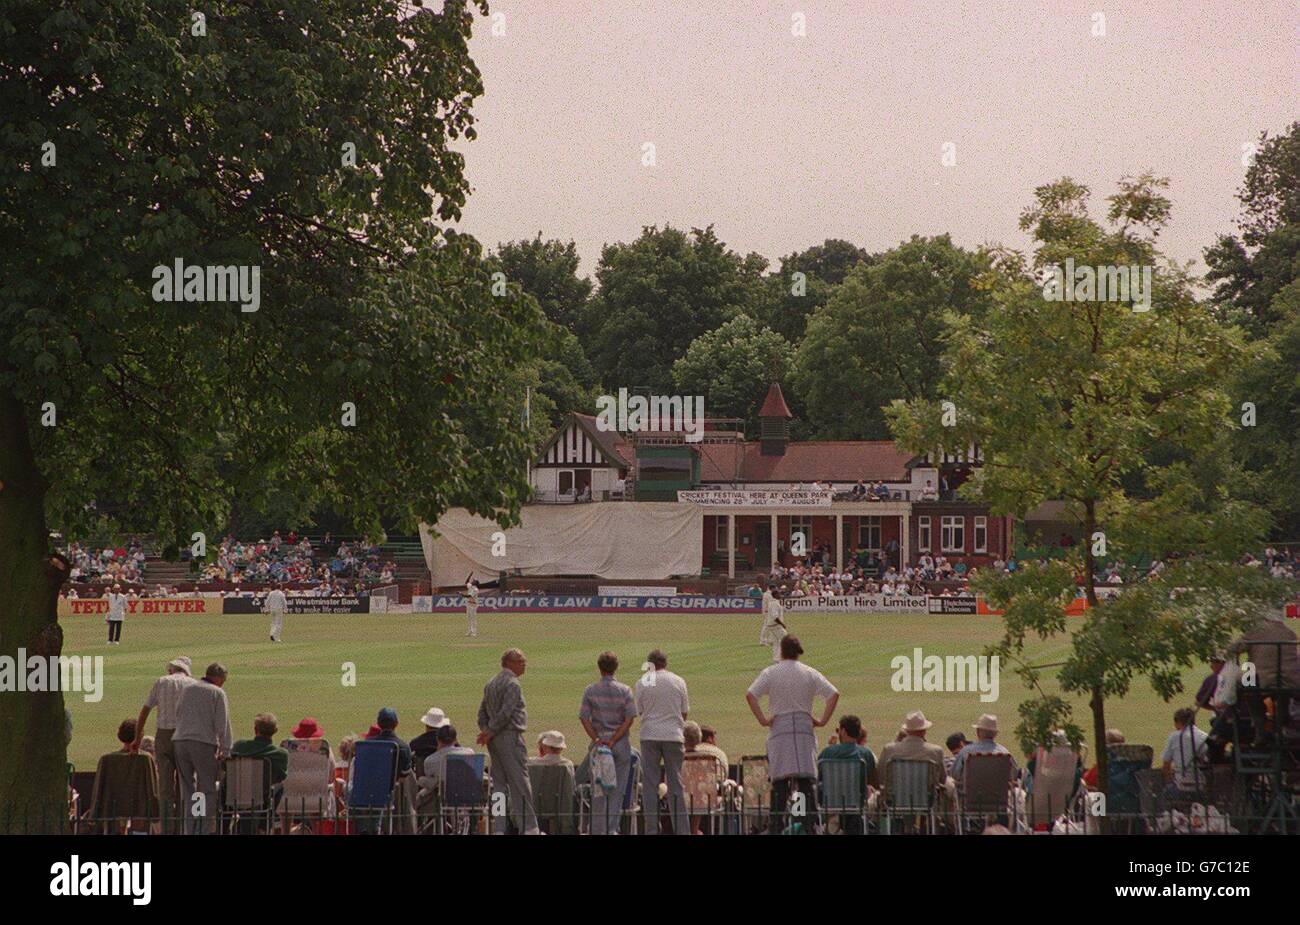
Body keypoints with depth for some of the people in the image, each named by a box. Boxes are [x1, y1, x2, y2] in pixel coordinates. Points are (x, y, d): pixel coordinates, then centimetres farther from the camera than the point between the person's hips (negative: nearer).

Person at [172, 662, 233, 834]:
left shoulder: (187, 690, 18)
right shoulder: (218, 693, 1)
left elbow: (177, 715, 20)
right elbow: (223, 724, -3)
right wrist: (225, 749, 1)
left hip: (180, 741, 5)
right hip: (204, 742, -5)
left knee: (187, 788, 10)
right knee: (208, 789, 1)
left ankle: (189, 829, 6)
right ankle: (204, 829, -6)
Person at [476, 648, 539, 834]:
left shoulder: (490, 684, 16)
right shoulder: (512, 684, -12)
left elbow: (482, 712, 16)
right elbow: (506, 713, -20)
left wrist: (485, 731, 4)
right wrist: (490, 733, -13)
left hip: (495, 741, 9)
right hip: (510, 736, -9)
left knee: (499, 782, 10)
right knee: (519, 782, -6)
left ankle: (499, 827, 8)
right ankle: (528, 827, -6)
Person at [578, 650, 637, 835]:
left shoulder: (590, 690, 1)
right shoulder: (624, 690, -1)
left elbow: (584, 718, -5)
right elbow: (629, 719, -8)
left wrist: (597, 740, -7)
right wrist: (613, 741, -9)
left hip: (598, 741, 1)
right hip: (621, 743, -1)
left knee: (598, 790, 6)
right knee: (617, 789, 3)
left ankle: (598, 830, 5)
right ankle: (613, 828, -1)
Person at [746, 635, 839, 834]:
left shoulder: (770, 673, 2)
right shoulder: (810, 674, 5)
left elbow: (750, 695, -10)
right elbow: (833, 694, -3)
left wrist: (762, 720, -7)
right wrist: (823, 720, 0)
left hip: (779, 729, -1)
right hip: (805, 728, 1)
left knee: (779, 782, 0)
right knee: (807, 781, 0)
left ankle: (777, 826, -4)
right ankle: (808, 826, -6)